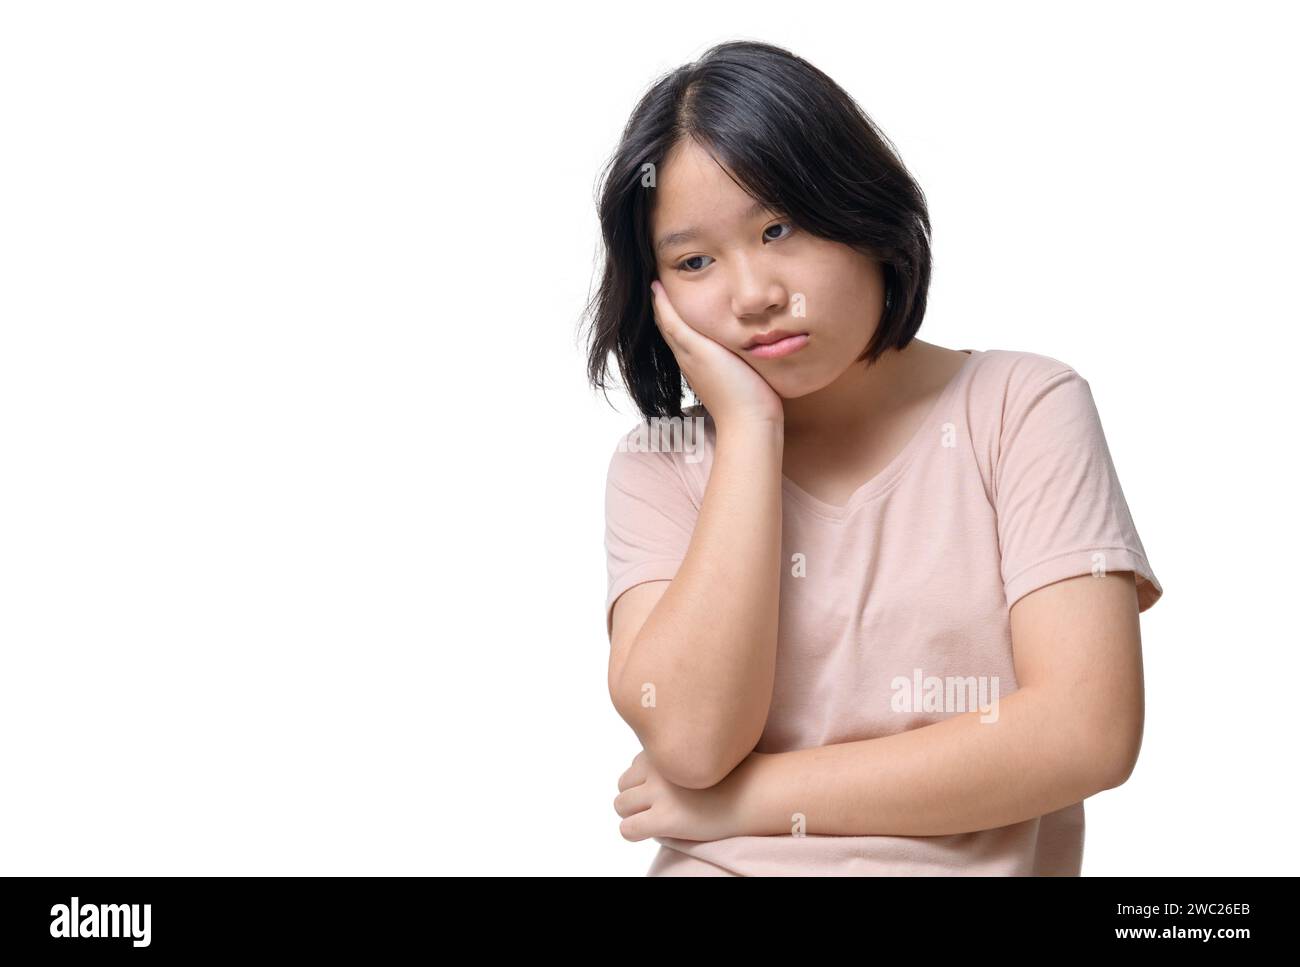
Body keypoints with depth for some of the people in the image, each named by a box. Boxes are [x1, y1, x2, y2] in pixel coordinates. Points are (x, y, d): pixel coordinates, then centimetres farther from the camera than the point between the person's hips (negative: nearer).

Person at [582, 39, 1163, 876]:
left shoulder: (1020, 406, 0)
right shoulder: (659, 463, 6)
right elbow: (690, 740, -10)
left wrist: (750, 797, -9)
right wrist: (750, 427, -9)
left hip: (976, 863, -1)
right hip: (718, 867, 2)